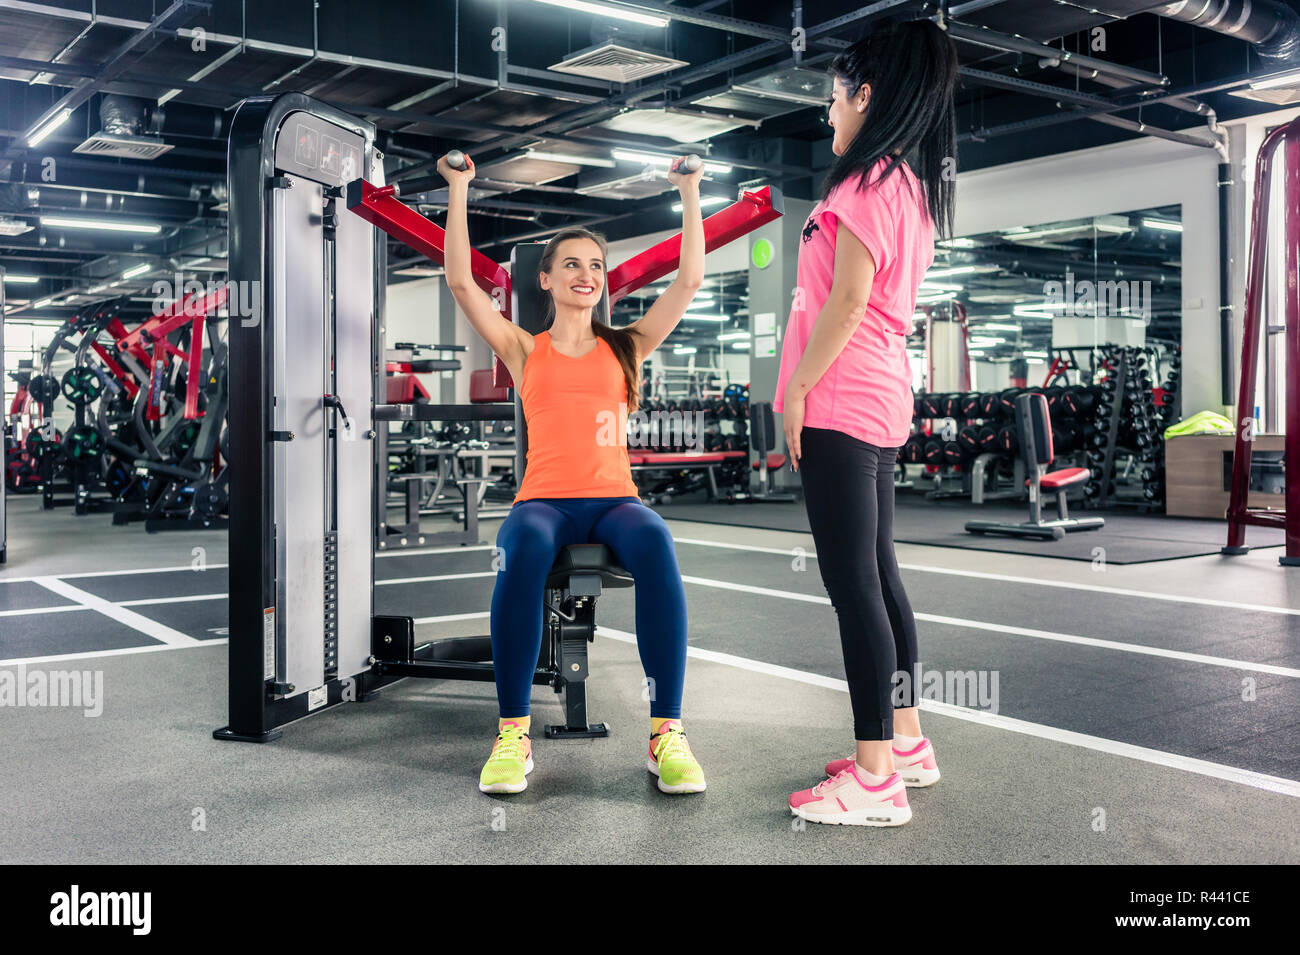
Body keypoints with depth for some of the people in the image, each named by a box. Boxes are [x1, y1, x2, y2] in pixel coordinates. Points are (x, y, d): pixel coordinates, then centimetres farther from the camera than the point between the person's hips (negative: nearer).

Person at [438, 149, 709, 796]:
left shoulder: (625, 347, 18)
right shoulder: (525, 351, 15)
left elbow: (689, 279, 15)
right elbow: (460, 281, 8)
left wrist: (690, 195, 17)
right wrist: (459, 190, 9)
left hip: (613, 500, 1)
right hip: (544, 500, -1)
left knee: (654, 542, -35)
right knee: (523, 550, -37)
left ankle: (667, 733, -33)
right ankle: (513, 733, -30)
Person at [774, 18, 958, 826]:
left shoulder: (869, 180, -11)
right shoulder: (915, 184, 18)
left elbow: (846, 300, -18)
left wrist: (798, 390, -13)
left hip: (841, 402, -10)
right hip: (881, 398, 10)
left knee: (852, 582, -9)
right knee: (877, 573, 14)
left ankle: (876, 778, -5)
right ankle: (906, 742, 23)